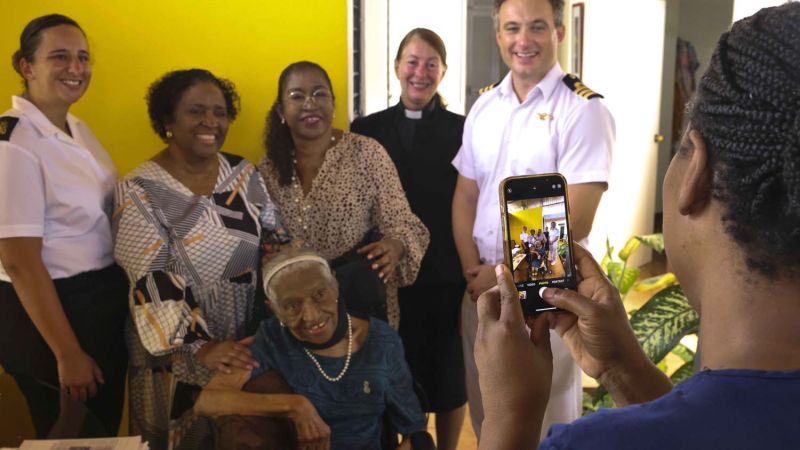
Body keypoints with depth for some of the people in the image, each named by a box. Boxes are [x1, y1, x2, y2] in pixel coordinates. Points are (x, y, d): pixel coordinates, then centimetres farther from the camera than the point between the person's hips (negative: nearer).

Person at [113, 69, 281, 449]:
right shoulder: (141, 191, -12)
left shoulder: (244, 174, 1)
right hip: (177, 351, -4)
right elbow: (153, 282, -17)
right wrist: (200, 346, -25)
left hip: (245, 343, 4)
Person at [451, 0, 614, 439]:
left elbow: (575, 222, -15)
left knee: (546, 415, 12)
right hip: (481, 288, 5)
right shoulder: (484, 106, 6)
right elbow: (465, 196, 8)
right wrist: (472, 269, -5)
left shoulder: (583, 110, -12)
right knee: (485, 409, 19)